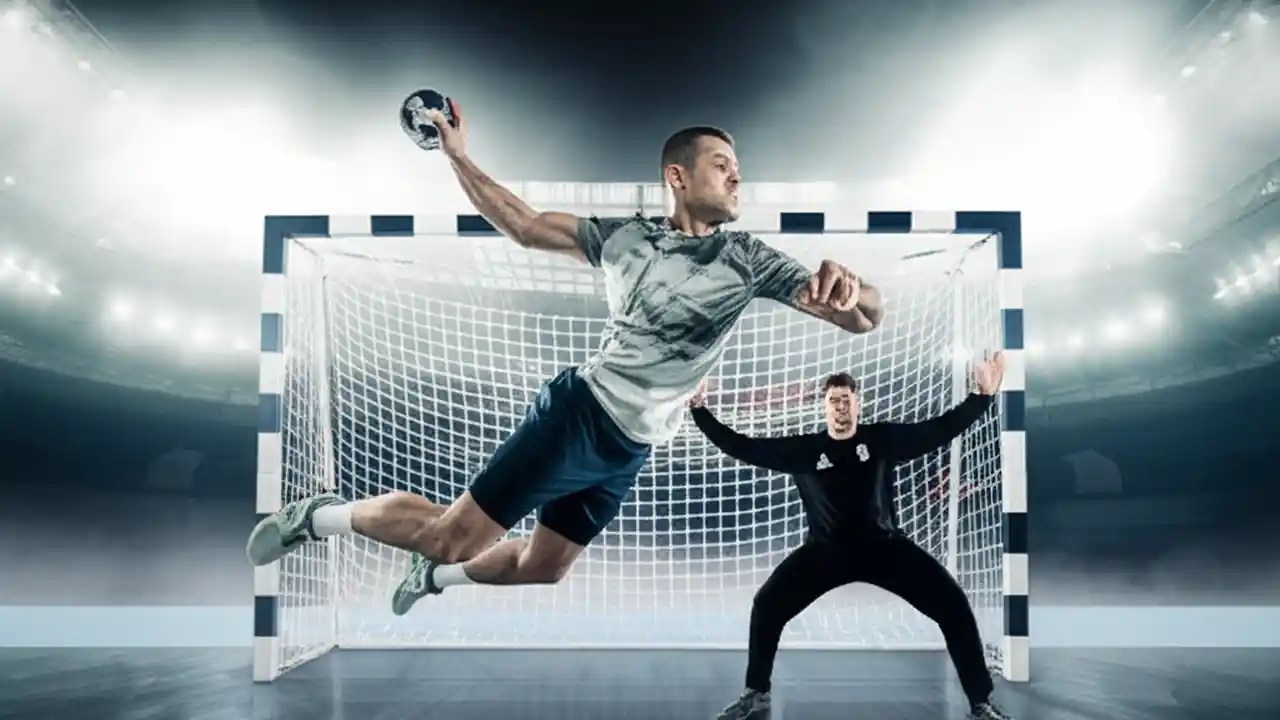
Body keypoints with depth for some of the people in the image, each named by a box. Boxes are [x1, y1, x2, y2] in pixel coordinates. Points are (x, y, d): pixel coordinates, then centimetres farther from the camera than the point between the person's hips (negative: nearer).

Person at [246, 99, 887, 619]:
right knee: (451, 537, -6)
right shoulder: (624, 237, -2)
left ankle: (432, 577, 44)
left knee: (539, 570, 15)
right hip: (578, 415, -3)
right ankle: (319, 516, 19)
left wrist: (847, 287, -35)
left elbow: (866, 316, -10)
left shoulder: (749, 258, -2)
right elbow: (524, 226, 7)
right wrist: (457, 155, 0)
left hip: (628, 453, 4)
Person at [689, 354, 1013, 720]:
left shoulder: (882, 439, -1)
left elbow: (940, 429, -4)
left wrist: (982, 395, -12)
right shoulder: (804, 449, -2)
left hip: (884, 547, 0)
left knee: (952, 603, -13)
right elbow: (743, 447, -3)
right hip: (827, 551, 0)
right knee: (767, 604, -14)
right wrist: (699, 411, -8)